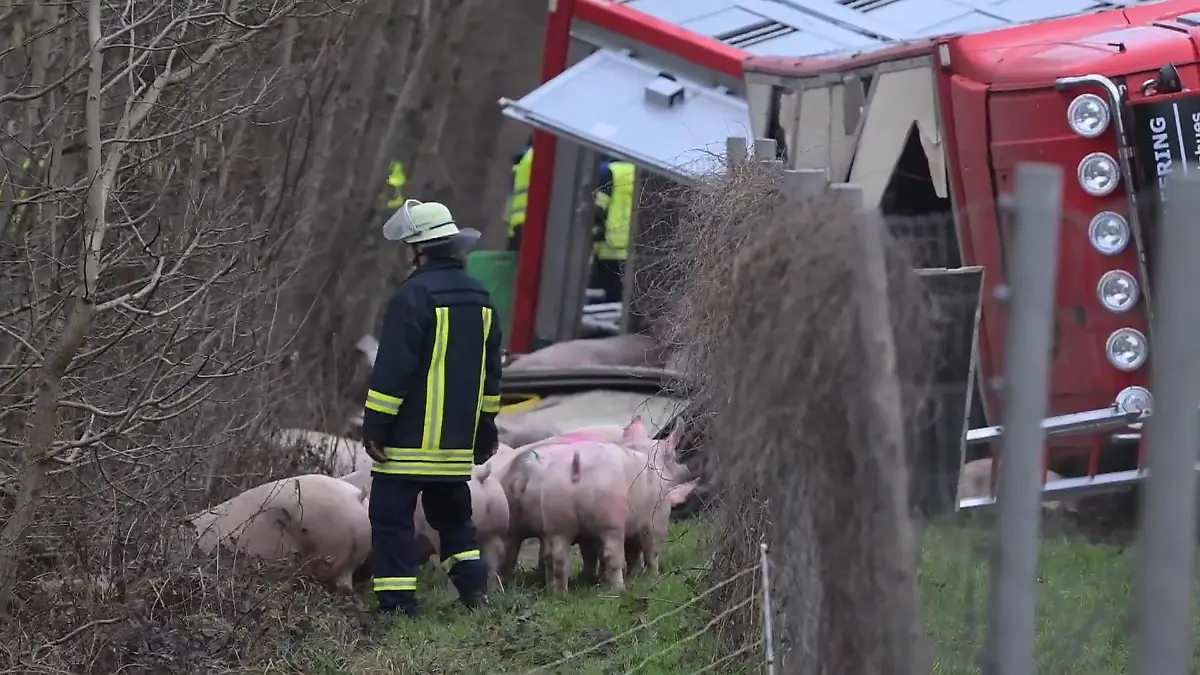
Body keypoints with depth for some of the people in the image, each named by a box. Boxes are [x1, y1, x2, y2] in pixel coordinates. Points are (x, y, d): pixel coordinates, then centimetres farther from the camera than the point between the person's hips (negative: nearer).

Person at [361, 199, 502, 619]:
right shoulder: (478, 298, 12)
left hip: (410, 438, -8)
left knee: (391, 517, -3)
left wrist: (375, 427, -12)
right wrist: (485, 432, 25)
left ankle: (397, 601, -7)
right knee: (453, 514, 20)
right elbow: (490, 373, 19)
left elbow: (392, 369, -16)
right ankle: (474, 589, 13)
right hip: (458, 440, 8)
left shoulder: (415, 296, -14)